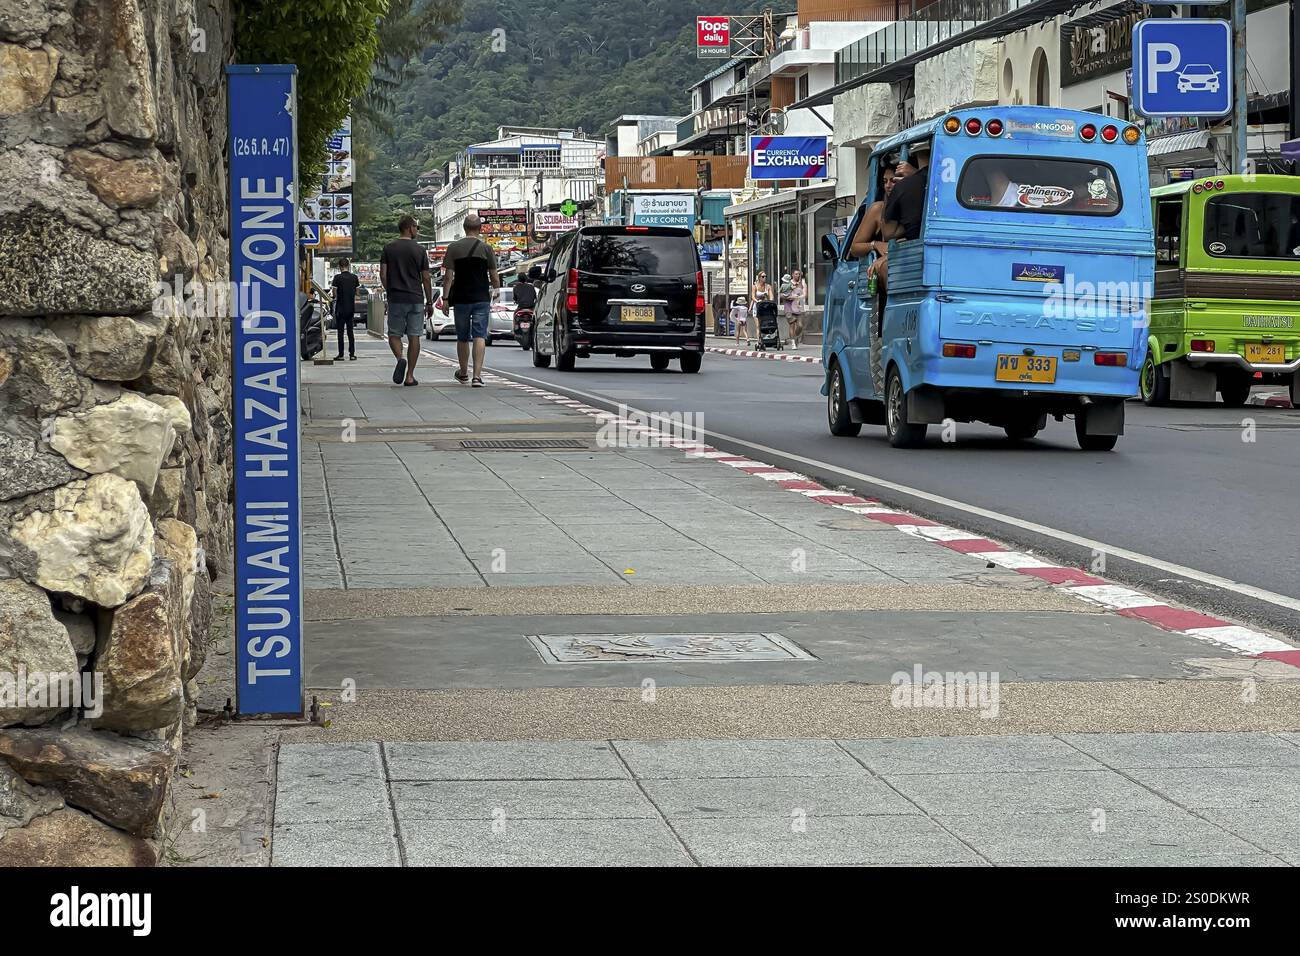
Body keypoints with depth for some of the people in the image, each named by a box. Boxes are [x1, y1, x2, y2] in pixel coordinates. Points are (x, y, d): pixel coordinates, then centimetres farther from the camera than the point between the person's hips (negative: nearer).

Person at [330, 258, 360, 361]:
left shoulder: (338, 278, -11)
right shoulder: (354, 278, 2)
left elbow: (334, 294, -10)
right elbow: (356, 292, 10)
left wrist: (333, 295, 11)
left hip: (341, 307, -4)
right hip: (351, 307, 4)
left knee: (340, 331, 1)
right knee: (350, 331, 9)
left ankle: (341, 354, 0)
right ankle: (352, 354, 7)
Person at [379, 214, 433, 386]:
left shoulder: (388, 249, 2)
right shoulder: (419, 250, -2)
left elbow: (383, 274, -1)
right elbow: (426, 278, -1)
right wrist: (429, 302, 6)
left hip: (396, 299, 1)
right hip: (416, 299, -1)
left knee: (394, 335, 10)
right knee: (414, 337, 5)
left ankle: (400, 359, -20)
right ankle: (410, 376, 3)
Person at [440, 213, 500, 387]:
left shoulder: (453, 248, -1)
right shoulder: (486, 248, -3)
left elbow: (448, 276, -4)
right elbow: (494, 275, 1)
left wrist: (445, 298, -1)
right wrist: (496, 290, 21)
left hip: (461, 299, 1)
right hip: (482, 299, -1)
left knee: (462, 338, 14)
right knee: (479, 337, -5)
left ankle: (463, 373, 30)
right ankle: (477, 375, -16)